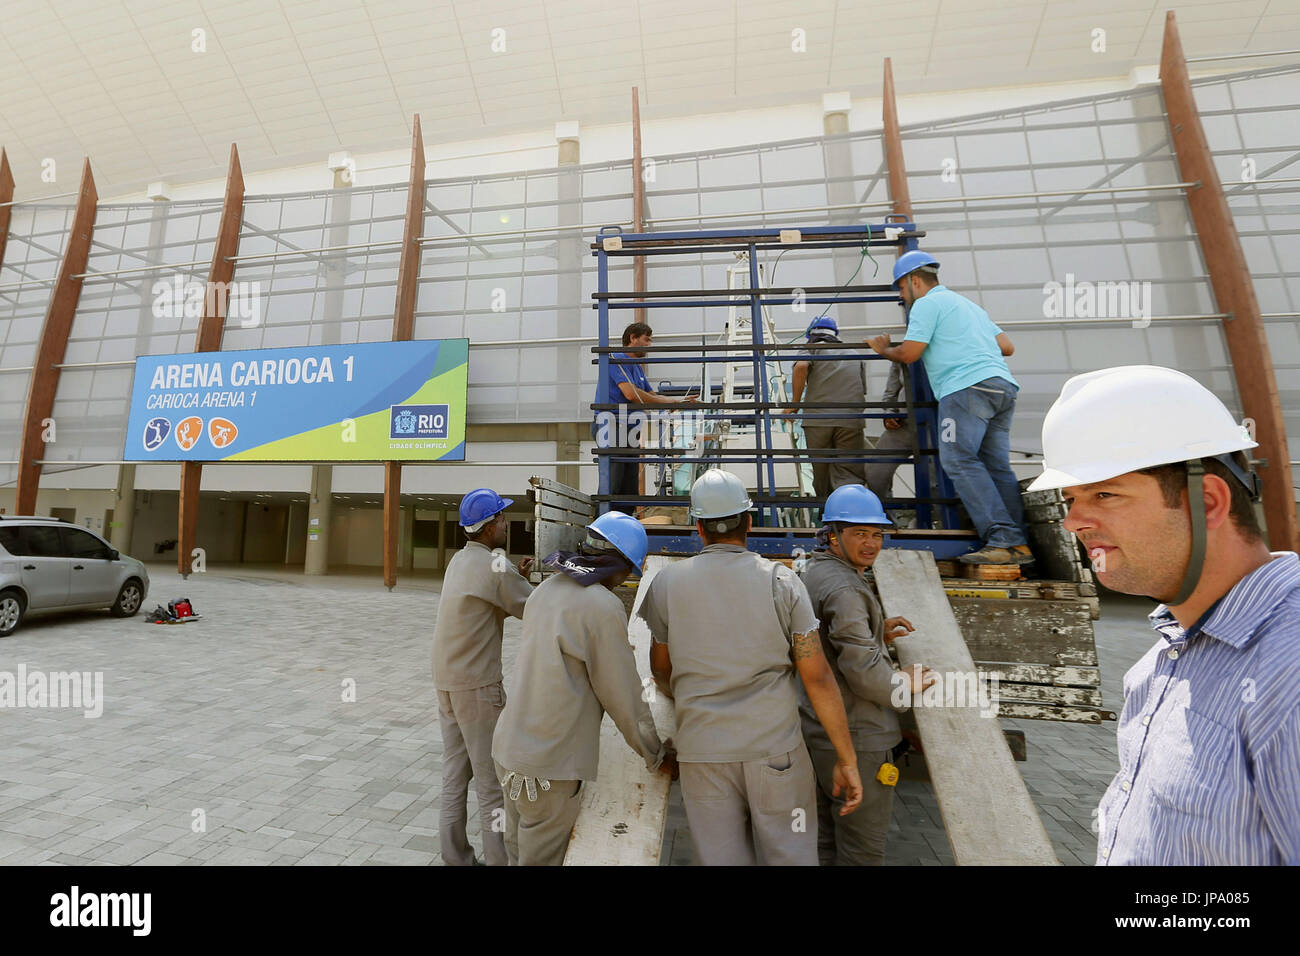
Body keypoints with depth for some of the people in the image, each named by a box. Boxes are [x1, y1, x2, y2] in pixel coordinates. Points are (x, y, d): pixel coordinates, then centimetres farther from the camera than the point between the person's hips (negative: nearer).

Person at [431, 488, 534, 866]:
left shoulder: (460, 560, 8)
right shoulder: (494, 566, -19)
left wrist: (517, 577, 3)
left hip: (446, 680, 8)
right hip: (477, 684, -8)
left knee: (455, 771, 16)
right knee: (491, 777, 5)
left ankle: (455, 856, 28)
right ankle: (499, 858, 17)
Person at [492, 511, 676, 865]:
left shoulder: (547, 589, 2)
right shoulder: (603, 607, -22)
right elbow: (623, 697, -15)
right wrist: (658, 756, 0)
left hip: (509, 747, 8)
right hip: (549, 768, -8)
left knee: (519, 850, 23)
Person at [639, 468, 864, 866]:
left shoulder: (666, 583, -5)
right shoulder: (780, 580, -8)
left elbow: (661, 671, 7)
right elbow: (817, 677, -8)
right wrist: (847, 760, 1)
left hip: (702, 752, 1)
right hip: (775, 750, 0)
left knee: (721, 857, 15)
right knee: (791, 856, 17)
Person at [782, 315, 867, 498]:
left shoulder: (812, 347, 13)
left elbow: (801, 366, -10)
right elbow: (862, 393, 23)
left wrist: (794, 404, -5)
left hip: (817, 419, -2)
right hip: (851, 421, 2)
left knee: (821, 475, 10)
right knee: (849, 475, -3)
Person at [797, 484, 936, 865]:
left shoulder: (810, 572, 6)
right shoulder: (843, 589, -25)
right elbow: (865, 674, -25)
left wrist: (877, 633, 10)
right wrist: (905, 684, -6)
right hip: (853, 737, -9)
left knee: (824, 841, 23)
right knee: (863, 849, 10)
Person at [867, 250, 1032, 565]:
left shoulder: (927, 303, 5)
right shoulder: (968, 304, 31)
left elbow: (908, 354, -2)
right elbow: (1007, 346, 27)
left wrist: (882, 349, 18)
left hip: (967, 386, -9)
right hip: (1003, 386, 9)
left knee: (959, 460, -14)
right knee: (997, 466, 5)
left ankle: (1003, 540, -20)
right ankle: (1021, 543, 0)